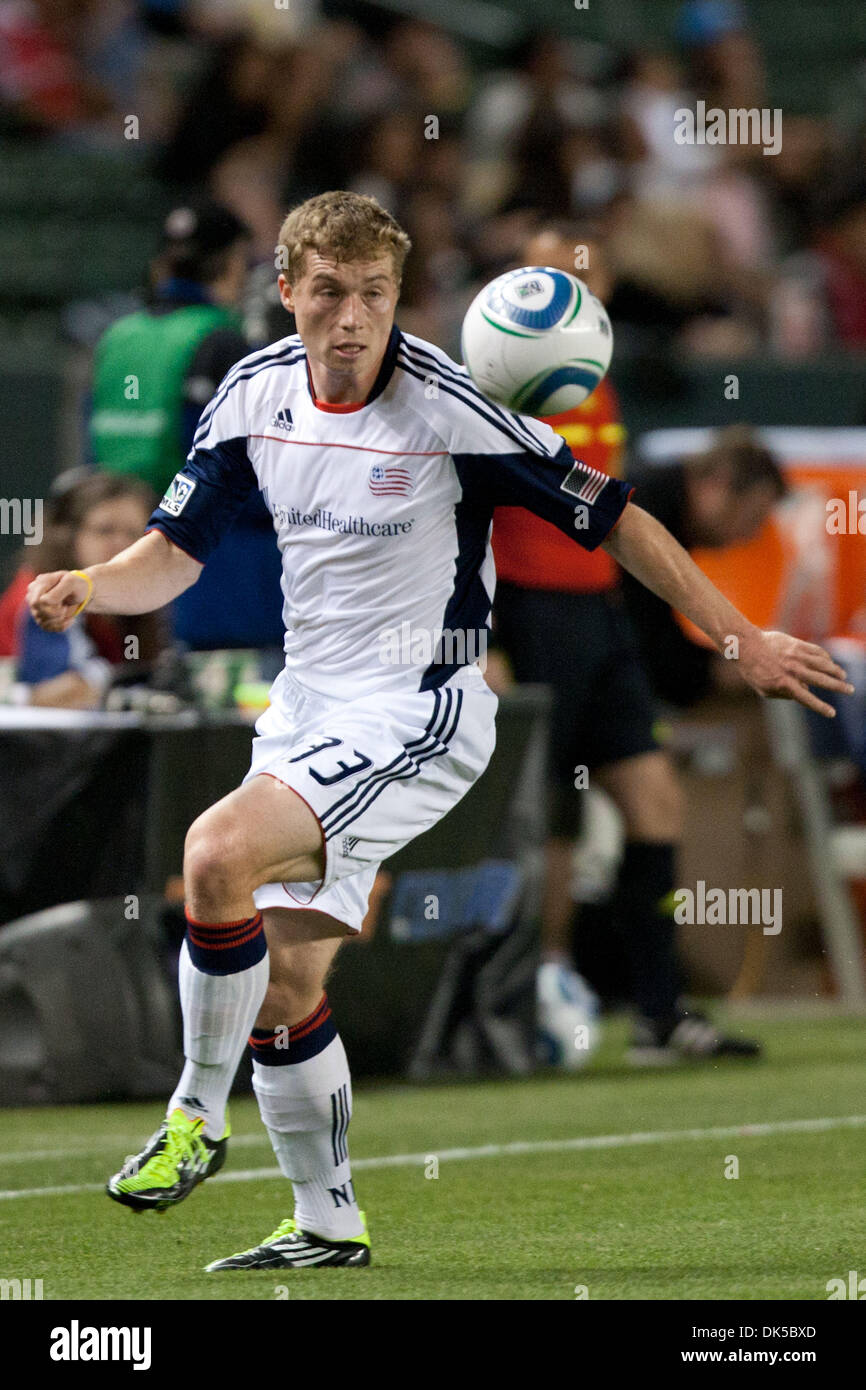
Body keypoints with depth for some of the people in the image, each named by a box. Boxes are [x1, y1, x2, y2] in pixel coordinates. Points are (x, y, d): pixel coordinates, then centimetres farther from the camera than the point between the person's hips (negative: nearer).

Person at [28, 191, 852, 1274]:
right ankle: (326, 1225, 25)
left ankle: (197, 1118, -10)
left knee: (220, 852, -27)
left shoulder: (446, 405, -17)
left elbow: (610, 517, -11)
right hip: (305, 710, 7)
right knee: (282, 983, 8)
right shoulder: (254, 395, -1)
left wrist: (740, 640, -11)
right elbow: (174, 554, 6)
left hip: (420, 715, -7)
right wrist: (86, 589, -15)